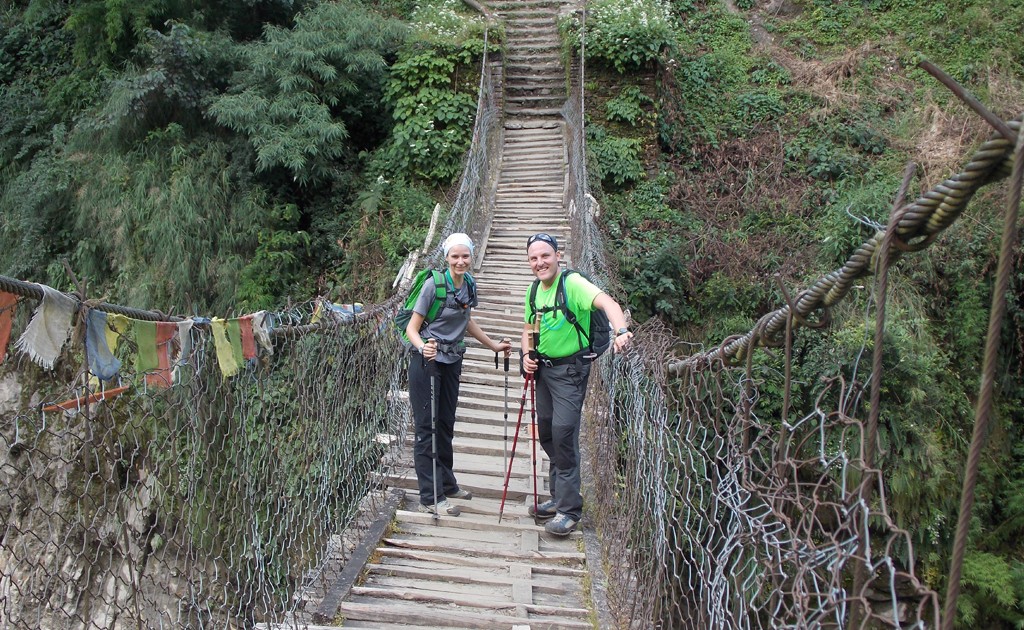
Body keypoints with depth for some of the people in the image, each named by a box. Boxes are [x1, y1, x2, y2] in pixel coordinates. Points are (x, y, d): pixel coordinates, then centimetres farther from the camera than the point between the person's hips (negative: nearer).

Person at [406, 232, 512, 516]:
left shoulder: (468, 285, 3)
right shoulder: (434, 284, -16)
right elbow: (412, 327, -15)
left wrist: (494, 345, 22)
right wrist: (423, 348, -34)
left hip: (452, 361, 7)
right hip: (427, 361, -7)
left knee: (446, 424, 16)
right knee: (427, 426, -2)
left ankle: (446, 484, 30)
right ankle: (430, 498, 2)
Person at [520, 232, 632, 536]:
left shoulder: (572, 283, -19)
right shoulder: (533, 291, 6)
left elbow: (607, 302, -36)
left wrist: (621, 331, -55)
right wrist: (527, 355, 0)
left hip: (570, 369, -8)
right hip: (544, 367, 8)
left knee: (563, 432, -12)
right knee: (546, 433, 14)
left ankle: (569, 511, -1)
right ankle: (559, 497, 29)